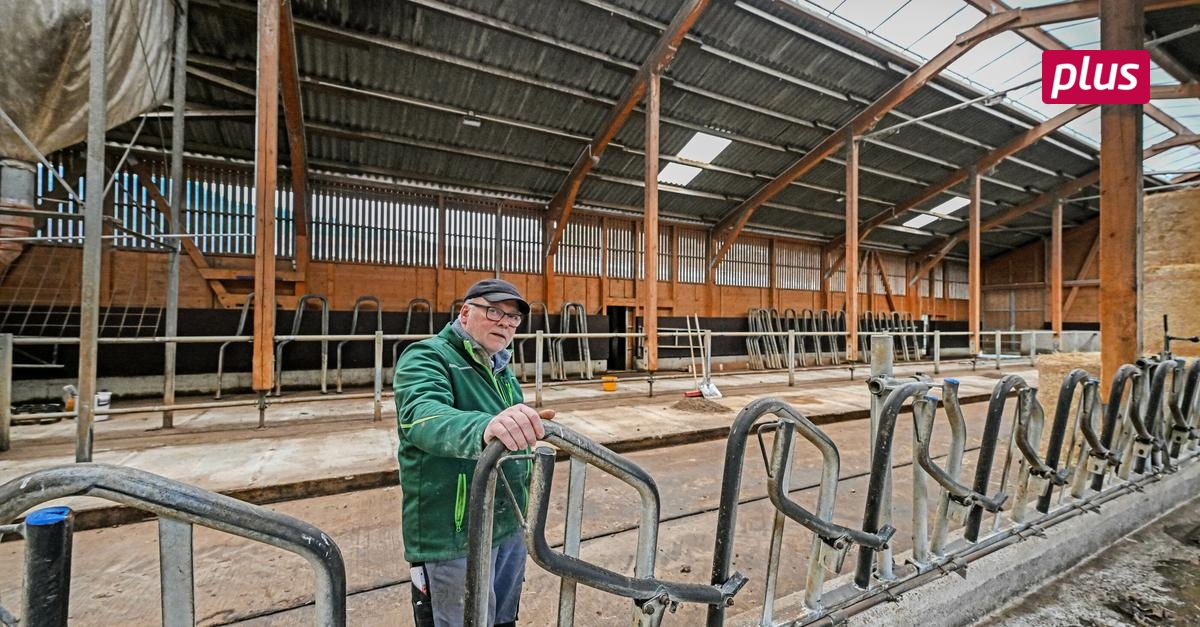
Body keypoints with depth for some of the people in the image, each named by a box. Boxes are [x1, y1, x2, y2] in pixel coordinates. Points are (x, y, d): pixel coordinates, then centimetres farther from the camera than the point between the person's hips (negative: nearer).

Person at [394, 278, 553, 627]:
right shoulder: (426, 357, -16)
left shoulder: (501, 368, 9)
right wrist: (484, 427, -56)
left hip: (509, 527, 8)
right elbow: (424, 417, -38)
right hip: (454, 537, -7)